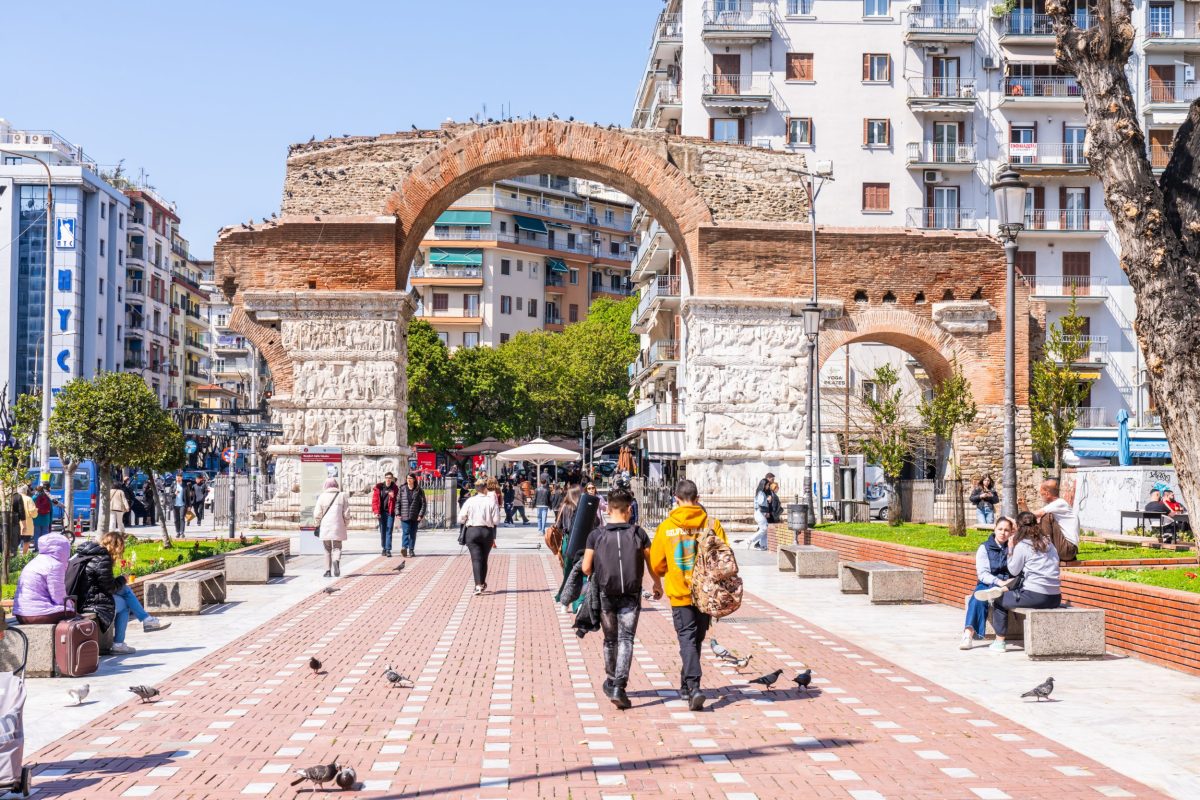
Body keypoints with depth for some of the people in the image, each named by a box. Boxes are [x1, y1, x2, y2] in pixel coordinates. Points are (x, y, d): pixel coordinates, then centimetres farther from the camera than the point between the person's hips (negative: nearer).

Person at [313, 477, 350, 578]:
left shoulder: (322, 497, -2)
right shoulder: (342, 496, 1)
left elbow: (317, 514, -3)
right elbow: (346, 514, 0)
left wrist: (318, 524, 13)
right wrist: (345, 524, 14)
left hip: (325, 528, 0)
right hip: (338, 528, 0)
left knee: (327, 549, 13)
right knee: (337, 548, 7)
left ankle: (327, 570, 10)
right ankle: (336, 561, -24)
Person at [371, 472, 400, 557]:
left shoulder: (395, 488, 2)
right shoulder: (379, 487, 1)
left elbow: (397, 500, 4)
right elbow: (375, 499, -1)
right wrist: (376, 511, -8)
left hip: (390, 512, -1)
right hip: (381, 512, 1)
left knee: (389, 531, -5)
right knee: (382, 531, 9)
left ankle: (388, 549, -6)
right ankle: (383, 548, 20)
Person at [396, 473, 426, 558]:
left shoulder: (419, 490, 4)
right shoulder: (402, 489, 7)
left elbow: (423, 503, 3)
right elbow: (398, 502, 7)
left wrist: (421, 515, -6)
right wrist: (398, 513, -2)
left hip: (415, 516, 1)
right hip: (404, 516, -1)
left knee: (413, 533, 6)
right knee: (405, 532, -14)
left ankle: (411, 550, 12)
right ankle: (404, 548, -27)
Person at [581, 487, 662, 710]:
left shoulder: (596, 535, -3)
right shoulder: (638, 534, -2)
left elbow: (586, 568, -3)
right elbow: (653, 565, 3)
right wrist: (658, 585, 21)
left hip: (605, 594, 1)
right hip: (631, 595, -1)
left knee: (610, 639, 18)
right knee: (626, 640, -1)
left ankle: (611, 681, 35)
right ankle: (619, 687, -15)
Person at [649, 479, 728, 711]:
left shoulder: (666, 527, -5)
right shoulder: (712, 524, -5)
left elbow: (656, 565, 1)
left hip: (679, 592, -2)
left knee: (687, 638, 0)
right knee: (697, 639, 16)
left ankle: (694, 687, -17)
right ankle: (686, 685, 30)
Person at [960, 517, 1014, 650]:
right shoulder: (985, 548, 6)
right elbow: (982, 574, -4)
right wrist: (999, 582, -20)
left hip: (1008, 584, -1)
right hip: (987, 583, 1)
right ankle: (968, 633, -43)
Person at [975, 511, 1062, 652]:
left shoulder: (1022, 545, -7)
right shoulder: (1048, 542, 12)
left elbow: (1013, 571, 2)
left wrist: (1010, 549, 11)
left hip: (1035, 597, -7)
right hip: (1055, 598, 7)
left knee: (999, 601, 14)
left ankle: (999, 642, 14)